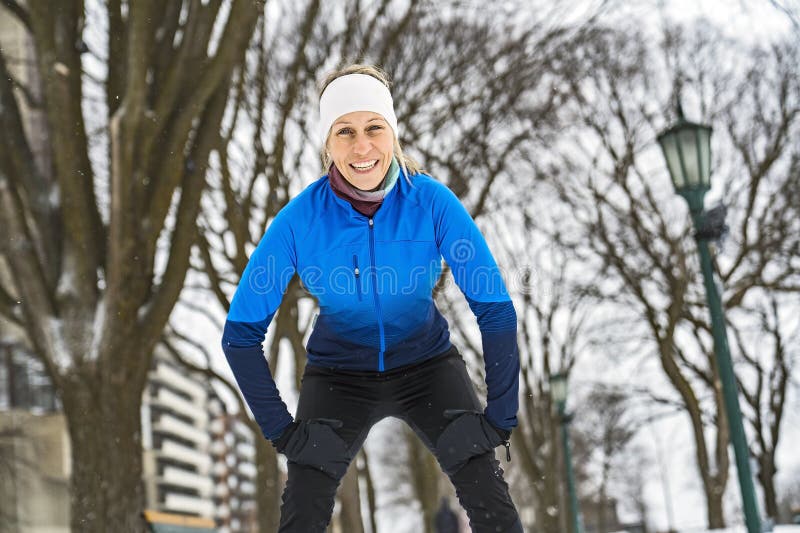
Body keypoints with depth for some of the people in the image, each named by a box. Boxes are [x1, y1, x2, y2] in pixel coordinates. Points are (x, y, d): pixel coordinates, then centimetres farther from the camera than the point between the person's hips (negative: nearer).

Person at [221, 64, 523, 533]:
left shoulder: (432, 201, -22)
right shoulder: (300, 219, -22)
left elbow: (496, 310, -16)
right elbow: (242, 332, -13)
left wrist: (501, 417, -15)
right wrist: (281, 430, -13)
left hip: (427, 366, 0)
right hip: (338, 374, 0)